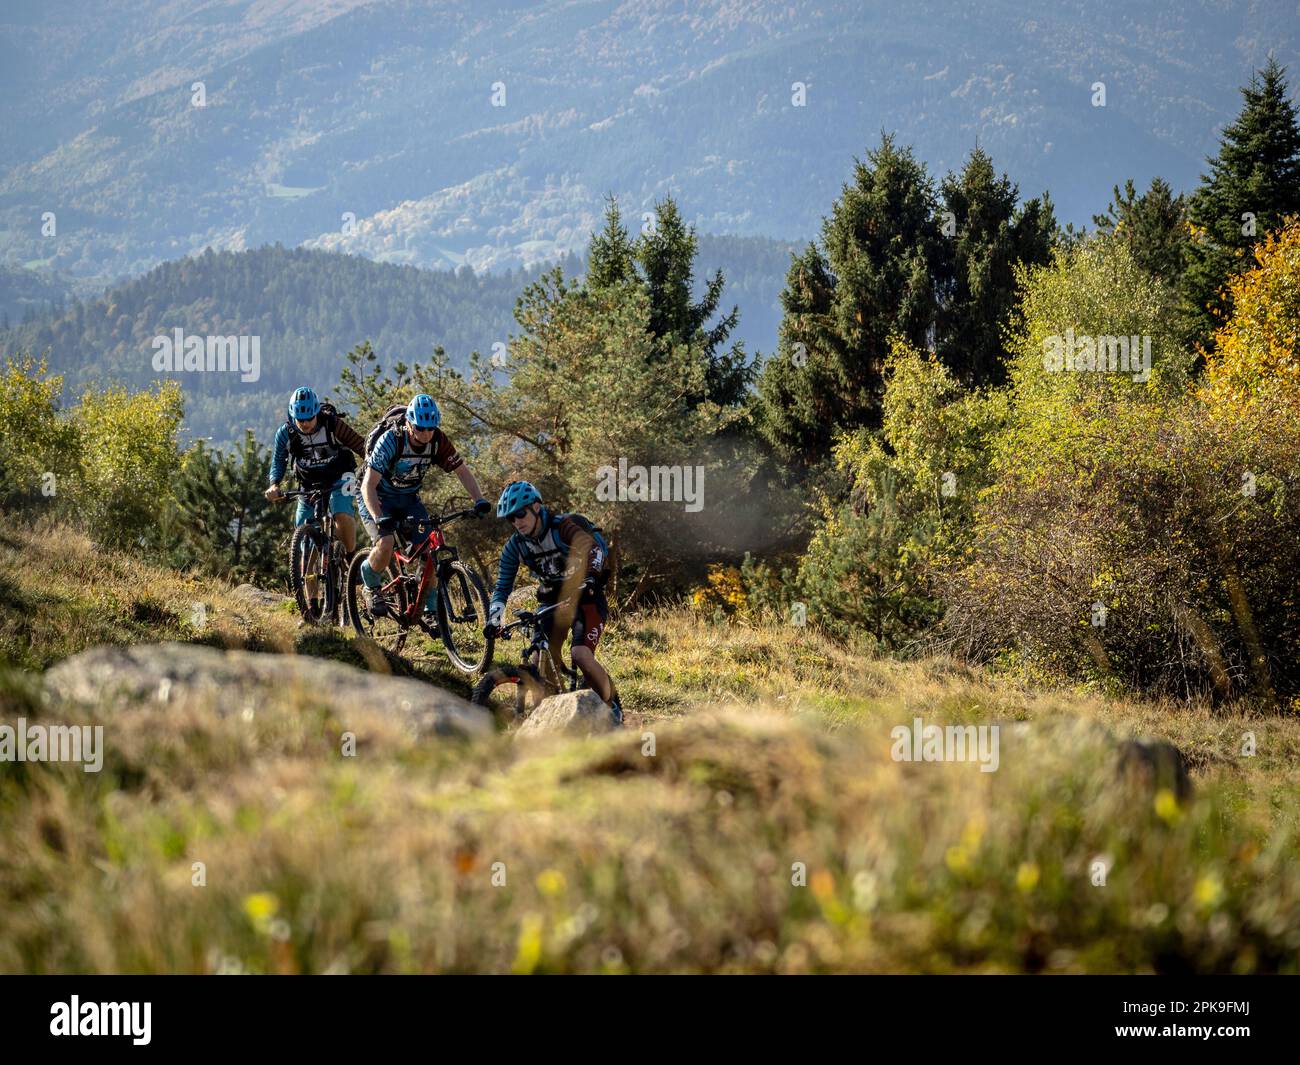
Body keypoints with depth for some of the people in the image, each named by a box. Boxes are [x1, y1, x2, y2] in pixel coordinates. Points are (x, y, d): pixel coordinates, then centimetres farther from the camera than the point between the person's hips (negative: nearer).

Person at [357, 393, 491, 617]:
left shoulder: (437, 440, -16)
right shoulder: (390, 440, -30)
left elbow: (462, 471, -7)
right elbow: (368, 485, -32)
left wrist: (479, 500, -25)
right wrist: (380, 519, -46)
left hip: (408, 498, 4)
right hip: (378, 497, -4)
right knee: (385, 544, -29)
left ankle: (430, 609, -1)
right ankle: (372, 588, 0)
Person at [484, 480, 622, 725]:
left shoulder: (564, 527, -21)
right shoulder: (515, 546, -5)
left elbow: (595, 551, -35)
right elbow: (502, 587, -3)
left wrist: (586, 581, -53)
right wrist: (494, 619, -20)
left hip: (586, 597, -5)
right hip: (552, 599, 5)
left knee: (580, 653, -26)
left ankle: (613, 707, -6)